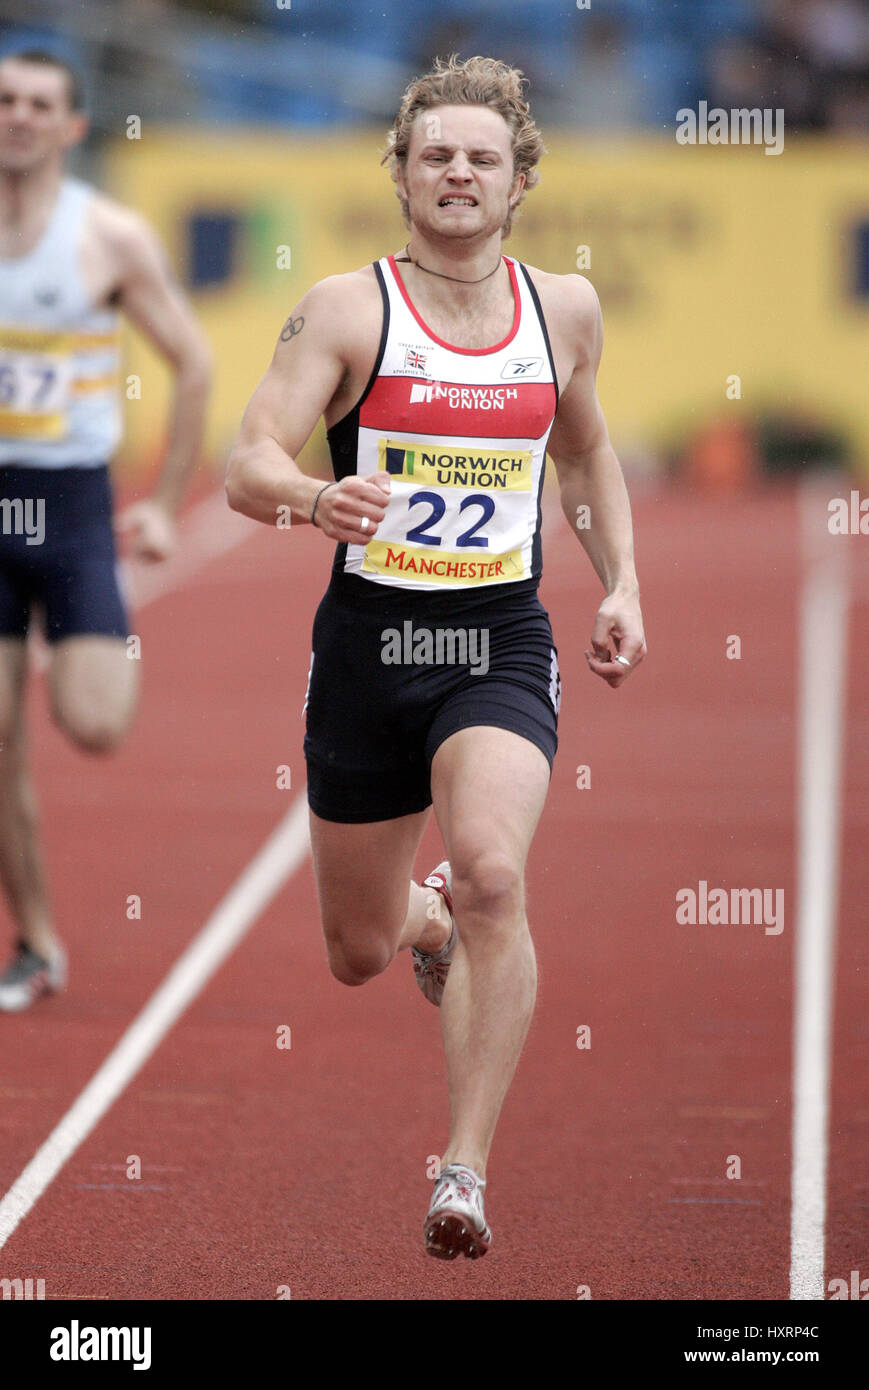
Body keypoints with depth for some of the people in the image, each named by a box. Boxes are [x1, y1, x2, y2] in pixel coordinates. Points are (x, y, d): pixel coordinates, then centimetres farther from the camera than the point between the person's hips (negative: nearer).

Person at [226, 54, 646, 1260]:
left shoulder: (566, 309, 5)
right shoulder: (347, 309, -6)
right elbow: (247, 466, -15)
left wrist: (622, 584, 13)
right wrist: (315, 497, -37)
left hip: (502, 644, 0)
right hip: (370, 641, 0)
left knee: (493, 877, -28)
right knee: (358, 955, 12)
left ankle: (467, 1168, -20)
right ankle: (430, 918, 52)